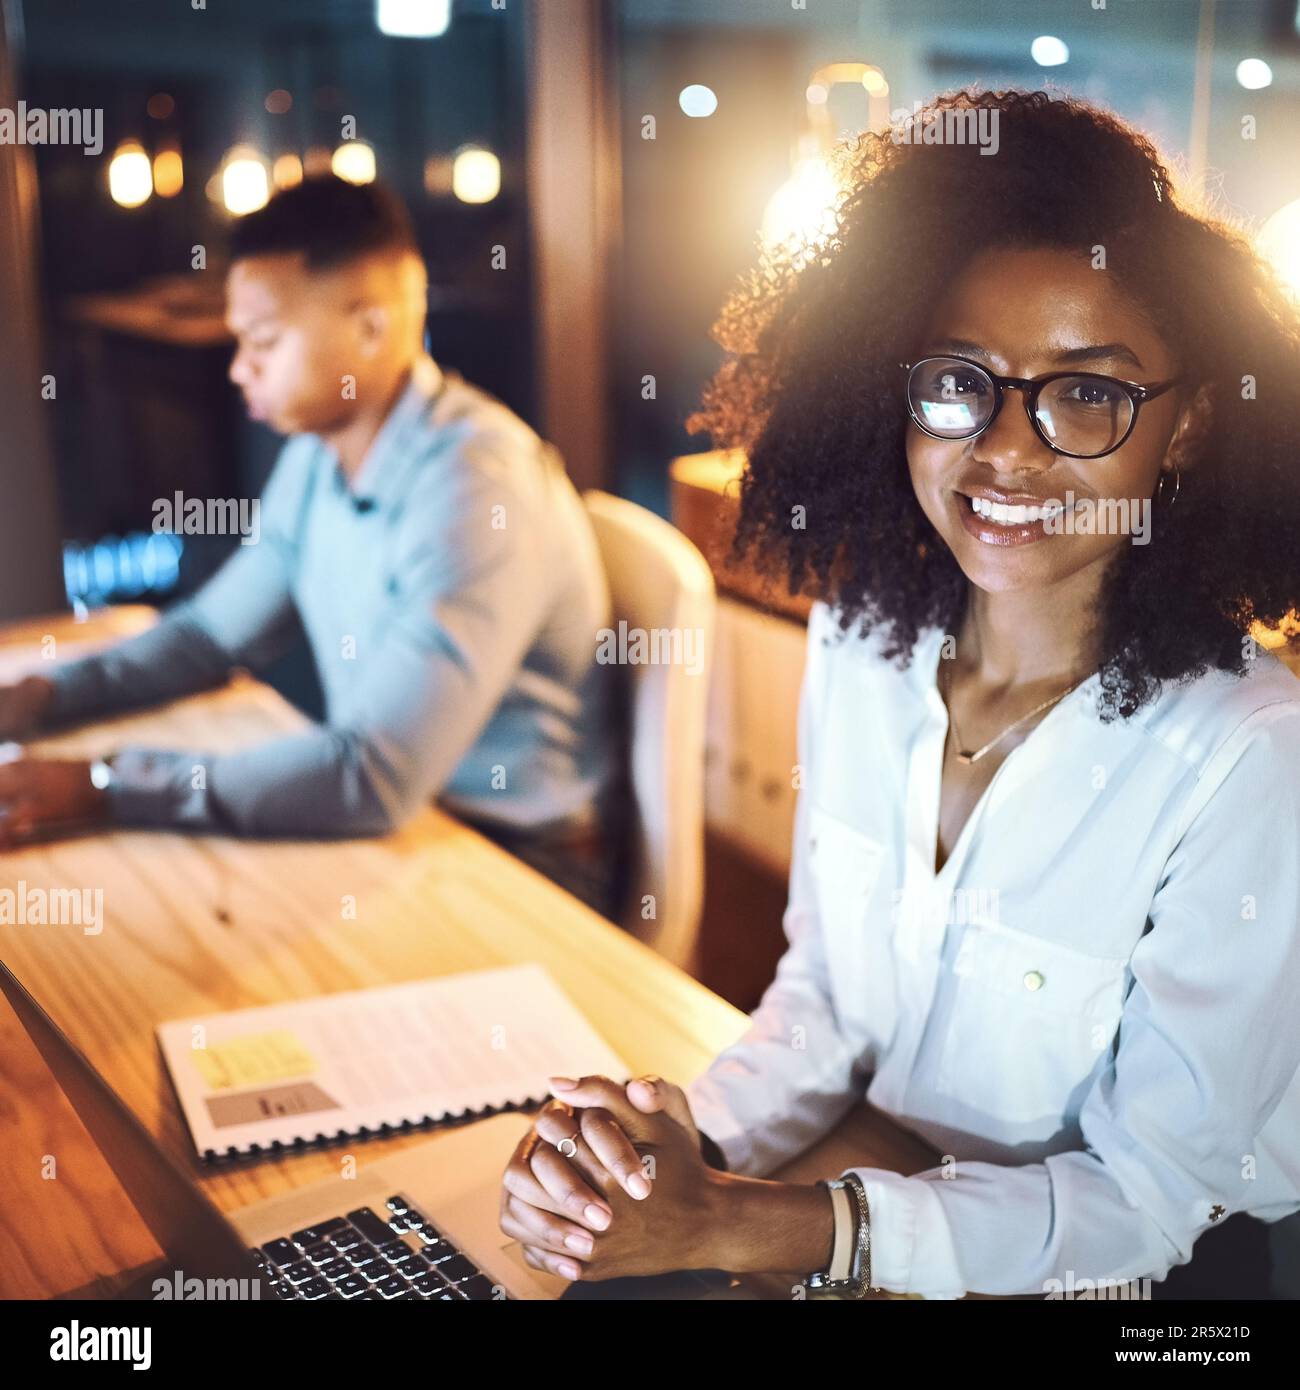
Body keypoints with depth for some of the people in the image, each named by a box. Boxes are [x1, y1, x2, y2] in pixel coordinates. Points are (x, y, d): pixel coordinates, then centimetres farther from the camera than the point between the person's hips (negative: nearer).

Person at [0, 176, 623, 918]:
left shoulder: (478, 486, -26)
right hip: (386, 821, 7)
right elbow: (212, 631, 14)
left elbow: (373, 779, -31)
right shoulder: (317, 456, 1)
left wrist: (104, 790, -28)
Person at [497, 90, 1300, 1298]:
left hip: (1133, 1283, -4)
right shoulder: (860, 637, -5)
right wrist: (683, 1138, -16)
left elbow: (1143, 1202, -17)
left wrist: (733, 1227, -24)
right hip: (871, 1189, 5)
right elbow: (823, 996, 4)